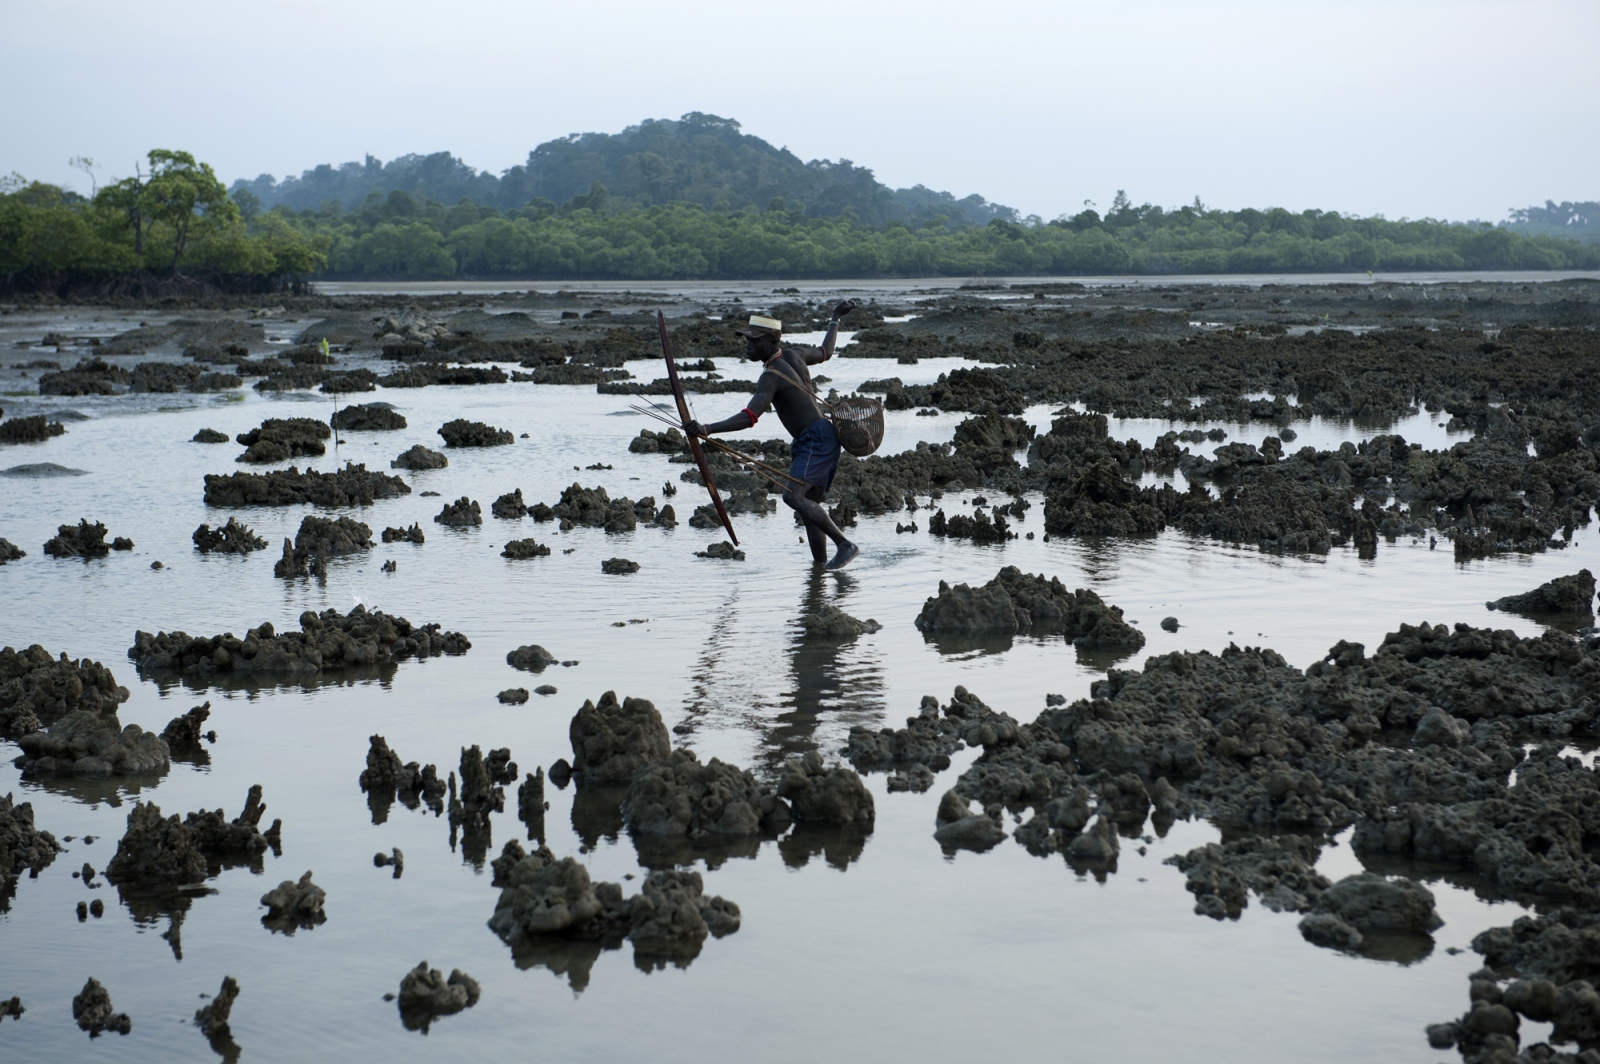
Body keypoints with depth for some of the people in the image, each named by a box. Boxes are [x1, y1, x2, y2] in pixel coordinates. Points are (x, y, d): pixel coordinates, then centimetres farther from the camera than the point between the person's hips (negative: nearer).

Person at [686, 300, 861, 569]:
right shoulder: (794, 355, 11)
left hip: (817, 440, -11)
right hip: (820, 439, 11)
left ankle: (845, 545, -23)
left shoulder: (772, 376, -16)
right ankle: (820, 564, 9)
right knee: (809, 504, 9)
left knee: (793, 496, -24)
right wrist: (835, 319, 47)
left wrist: (708, 429, -36)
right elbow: (825, 352, 32)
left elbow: (748, 418, -27)